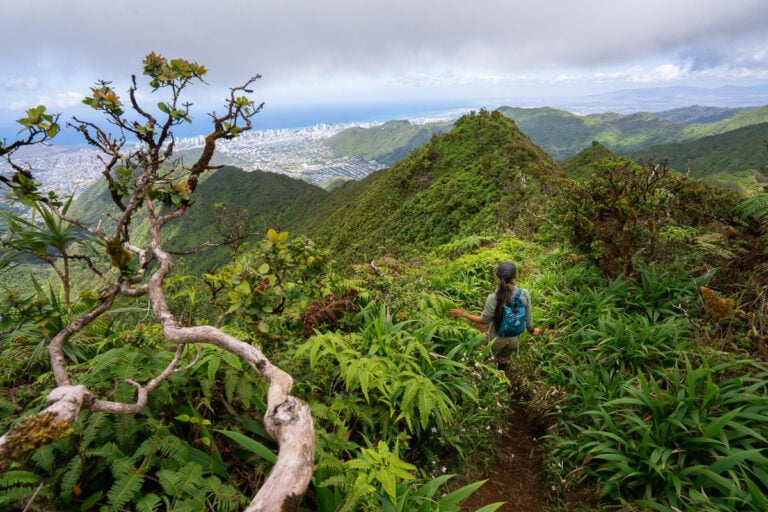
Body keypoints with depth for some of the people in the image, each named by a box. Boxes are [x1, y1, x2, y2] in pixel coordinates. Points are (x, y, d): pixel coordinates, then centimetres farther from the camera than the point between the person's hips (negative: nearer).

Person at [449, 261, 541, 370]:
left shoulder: (493, 298, -32)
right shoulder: (525, 294, -24)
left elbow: (484, 320, -20)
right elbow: (527, 317, -11)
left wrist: (463, 314, -10)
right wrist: (532, 330, 11)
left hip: (498, 337, -4)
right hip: (514, 337, 4)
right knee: (504, 358, 34)